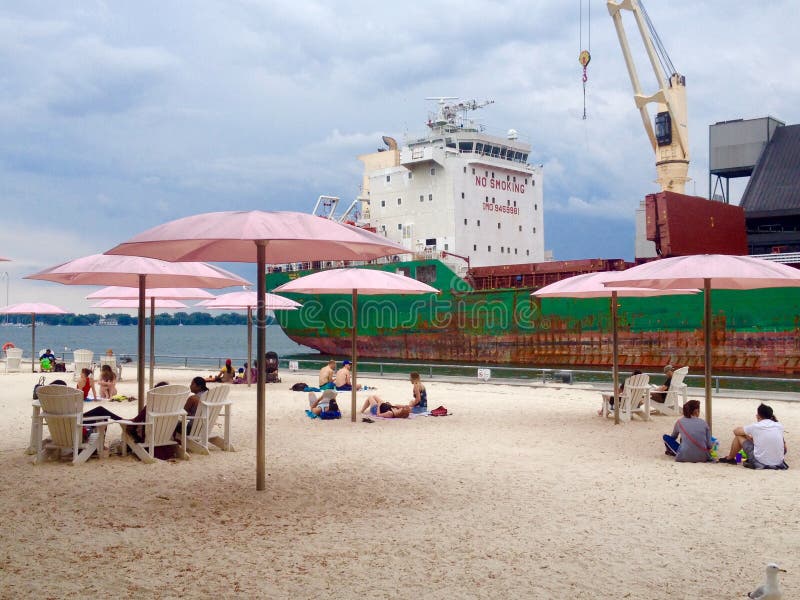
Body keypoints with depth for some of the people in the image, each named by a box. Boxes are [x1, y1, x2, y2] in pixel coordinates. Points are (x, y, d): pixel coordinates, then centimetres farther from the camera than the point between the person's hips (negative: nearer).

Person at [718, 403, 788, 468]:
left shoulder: (755, 426, -6)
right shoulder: (779, 426, 3)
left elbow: (736, 431, 10)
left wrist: (751, 438, 30)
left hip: (760, 463, -3)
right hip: (778, 463, 3)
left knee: (739, 436, 12)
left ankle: (730, 458, 34)